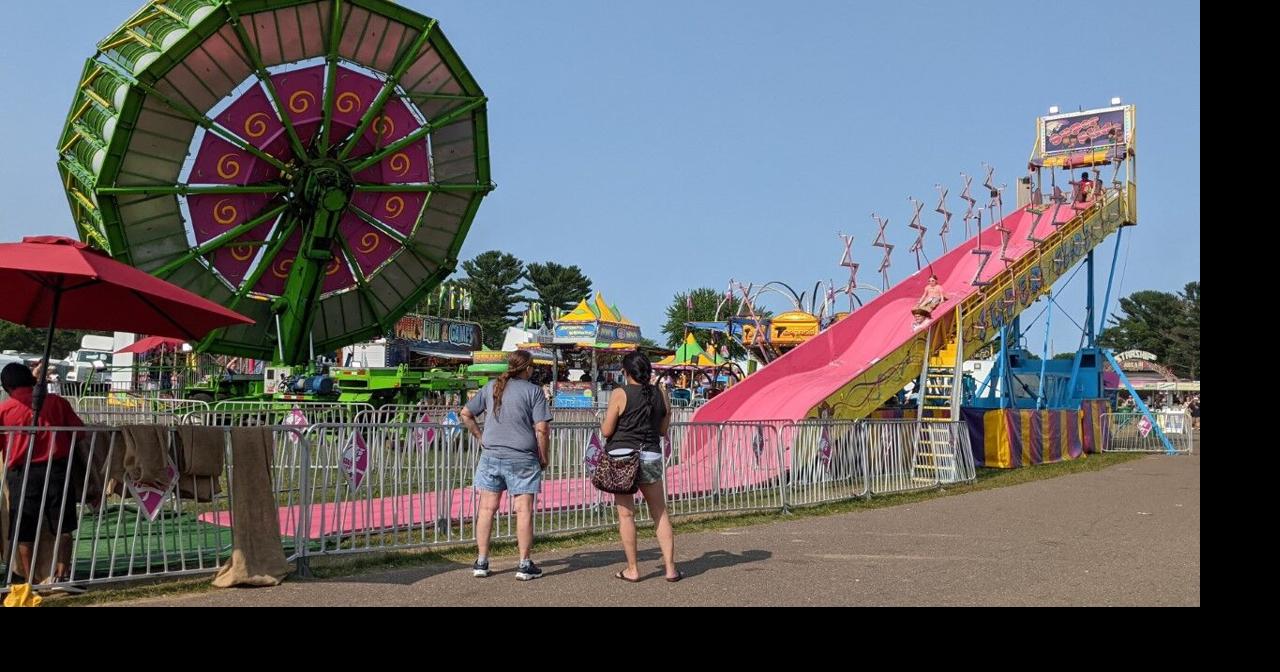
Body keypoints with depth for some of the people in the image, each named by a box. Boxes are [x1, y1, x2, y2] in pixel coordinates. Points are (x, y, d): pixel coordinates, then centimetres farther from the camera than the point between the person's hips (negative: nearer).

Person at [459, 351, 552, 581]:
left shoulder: (492, 387, 9)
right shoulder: (533, 391, -5)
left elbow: (466, 414, 13)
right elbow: (542, 429, -10)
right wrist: (544, 458, 0)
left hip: (491, 456, 4)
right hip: (522, 458, -4)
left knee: (487, 508, 9)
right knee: (523, 510, 3)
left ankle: (481, 562, 14)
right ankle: (525, 564, 7)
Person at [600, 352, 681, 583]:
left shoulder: (620, 394, -7)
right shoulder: (661, 396, 5)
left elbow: (606, 431, -6)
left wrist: (603, 423, 15)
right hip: (651, 456, 4)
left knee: (626, 514, 3)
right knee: (661, 513, 10)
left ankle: (632, 569, 7)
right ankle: (670, 568, 10)